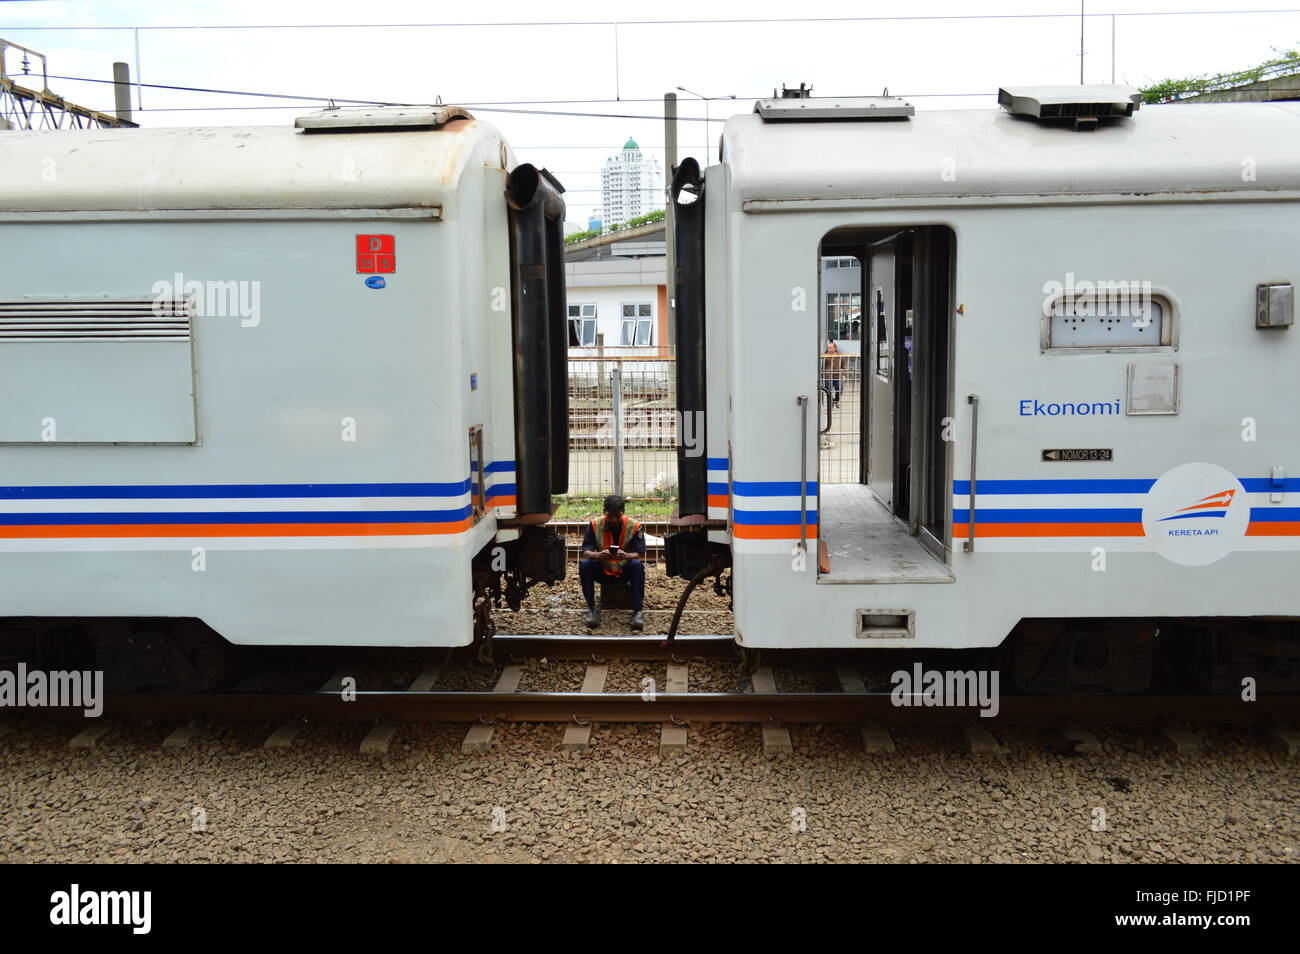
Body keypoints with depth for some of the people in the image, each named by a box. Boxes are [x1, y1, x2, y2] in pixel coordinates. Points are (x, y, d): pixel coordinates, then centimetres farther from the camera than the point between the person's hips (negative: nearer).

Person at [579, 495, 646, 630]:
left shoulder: (634, 526, -12)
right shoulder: (594, 526, -9)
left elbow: (640, 554, -16)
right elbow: (585, 552, -14)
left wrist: (626, 555, -40)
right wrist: (598, 555, -39)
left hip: (625, 572, -1)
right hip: (602, 572, 1)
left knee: (638, 565, -32)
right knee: (584, 564, -27)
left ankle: (637, 611, -26)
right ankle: (591, 609, -16)